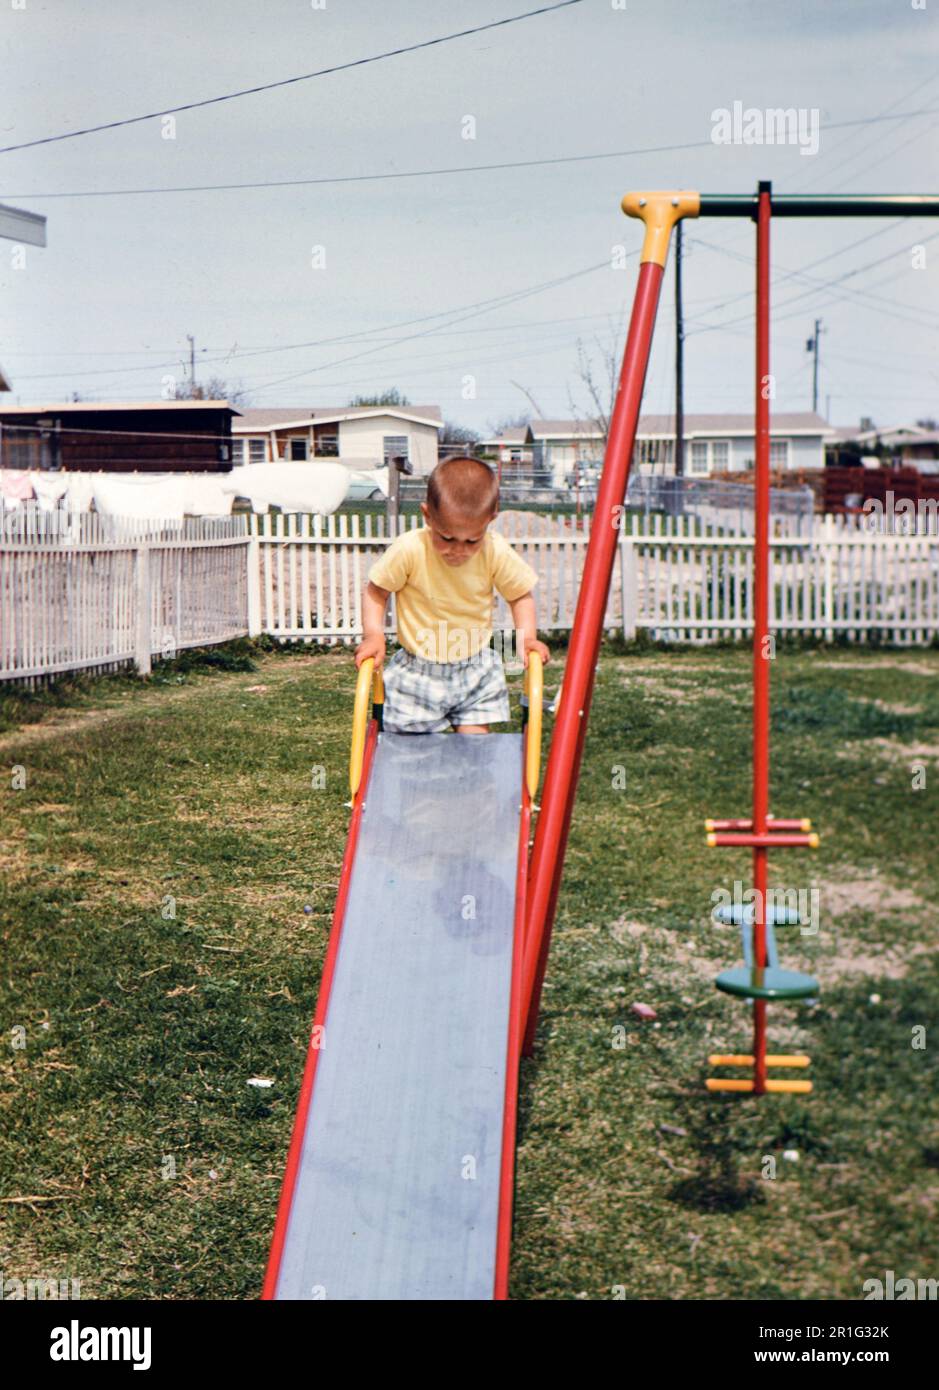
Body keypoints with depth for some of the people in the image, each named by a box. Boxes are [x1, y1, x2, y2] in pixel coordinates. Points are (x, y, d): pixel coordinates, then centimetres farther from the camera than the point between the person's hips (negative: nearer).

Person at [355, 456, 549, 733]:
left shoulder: (497, 553, -13)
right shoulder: (409, 550, -19)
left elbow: (520, 595, 3)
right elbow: (376, 592, -5)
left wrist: (527, 637, -12)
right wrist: (373, 635, -19)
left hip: (477, 670, 1)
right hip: (417, 674, -1)